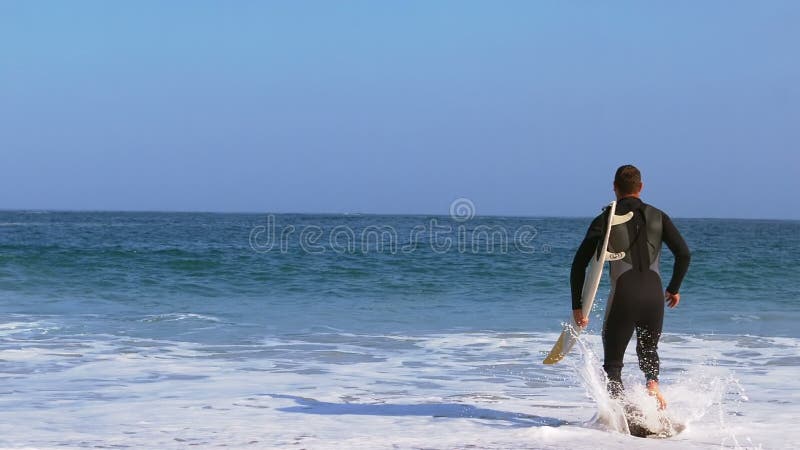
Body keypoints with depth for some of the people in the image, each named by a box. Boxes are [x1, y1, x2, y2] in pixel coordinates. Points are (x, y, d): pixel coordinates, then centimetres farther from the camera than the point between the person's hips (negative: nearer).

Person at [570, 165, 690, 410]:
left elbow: (579, 263, -1)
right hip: (654, 295, 2)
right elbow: (684, 254, 5)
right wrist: (674, 289, 19)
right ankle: (653, 384, -5)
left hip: (623, 296, -2)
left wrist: (577, 306, 3)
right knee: (649, 350, 25)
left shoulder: (605, 220, 5)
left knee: (613, 362, 8)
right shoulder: (657, 216, 11)